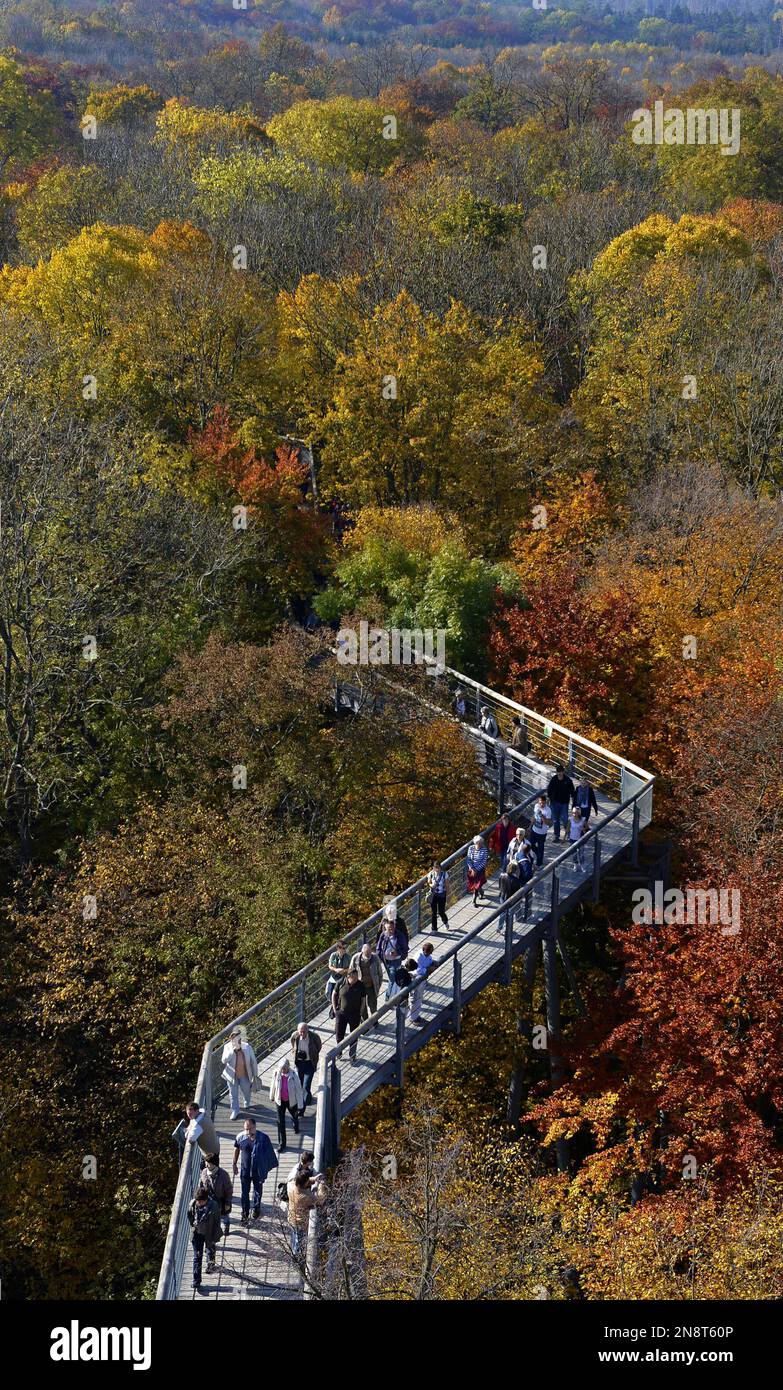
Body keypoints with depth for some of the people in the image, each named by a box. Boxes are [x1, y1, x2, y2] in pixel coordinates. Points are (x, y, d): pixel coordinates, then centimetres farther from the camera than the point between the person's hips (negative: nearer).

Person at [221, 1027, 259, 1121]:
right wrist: (233, 1050, -34)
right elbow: (224, 1060, -26)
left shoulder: (247, 1047, -14)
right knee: (233, 1094, 10)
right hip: (232, 1076, -1)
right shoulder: (228, 1047, -15)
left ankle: (247, 1104, 52)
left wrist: (255, 1075, -2)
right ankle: (235, 1112, 31)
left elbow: (253, 1061, -5)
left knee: (247, 1091, 19)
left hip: (245, 1076, 1)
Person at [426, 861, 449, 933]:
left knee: (441, 912, 2)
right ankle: (434, 928, 17)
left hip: (441, 894, -2)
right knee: (433, 912, 5)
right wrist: (431, 885, -19)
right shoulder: (431, 874, -7)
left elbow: (447, 885, -4)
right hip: (433, 894, 2)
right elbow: (428, 883, 4)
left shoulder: (444, 874, -11)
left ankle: (445, 921, 36)